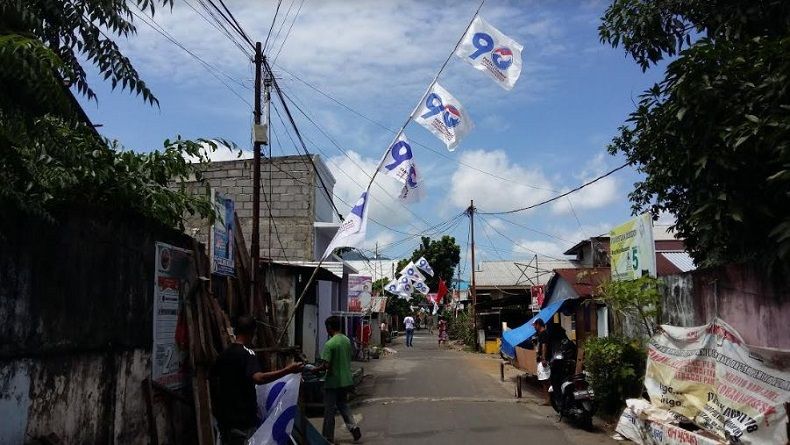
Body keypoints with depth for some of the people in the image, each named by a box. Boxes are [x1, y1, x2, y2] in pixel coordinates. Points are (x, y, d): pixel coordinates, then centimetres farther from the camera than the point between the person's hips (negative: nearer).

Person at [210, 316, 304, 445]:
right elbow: (258, 378, -35)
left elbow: (212, 378, 18)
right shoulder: (247, 353, -17)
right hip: (243, 418, -7)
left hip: (225, 416, 8)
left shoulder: (224, 354, 6)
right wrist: (288, 370, -37)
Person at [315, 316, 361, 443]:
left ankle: (328, 437, 18)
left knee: (329, 409, 7)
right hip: (346, 380, 7)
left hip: (333, 382, -7)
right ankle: (353, 427, 8)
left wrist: (315, 369, -5)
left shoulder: (329, 344, -20)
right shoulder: (347, 340, 3)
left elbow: (326, 365, -22)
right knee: (342, 403, 24)